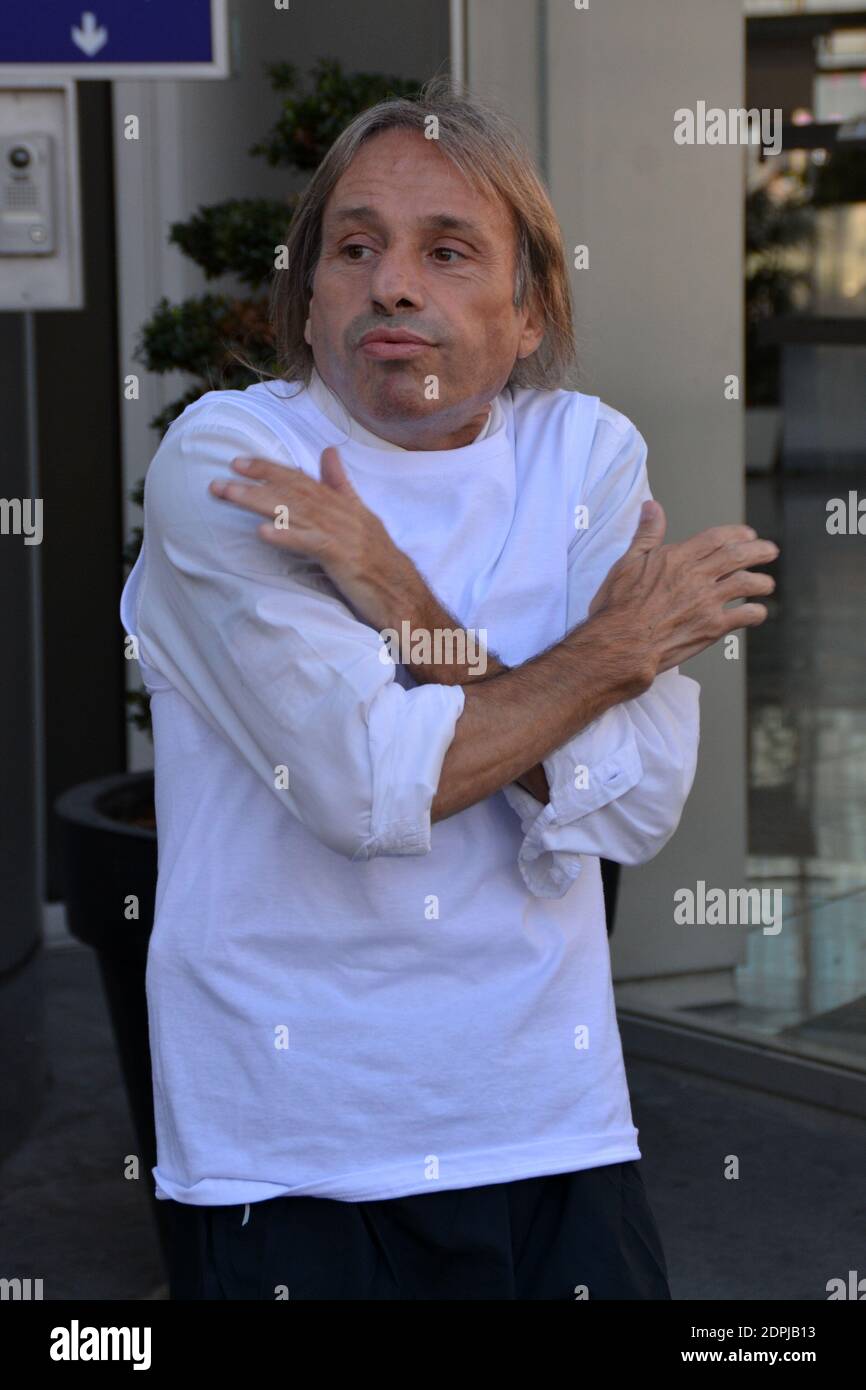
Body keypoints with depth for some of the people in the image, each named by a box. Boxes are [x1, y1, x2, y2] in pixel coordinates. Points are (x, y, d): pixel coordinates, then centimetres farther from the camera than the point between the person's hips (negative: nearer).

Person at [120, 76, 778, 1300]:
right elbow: (366, 785, -20)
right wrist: (616, 646, -9)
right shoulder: (221, 459, -8)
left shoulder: (590, 454, 2)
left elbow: (636, 807, -10)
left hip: (551, 1131, 3)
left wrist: (399, 598, -16)